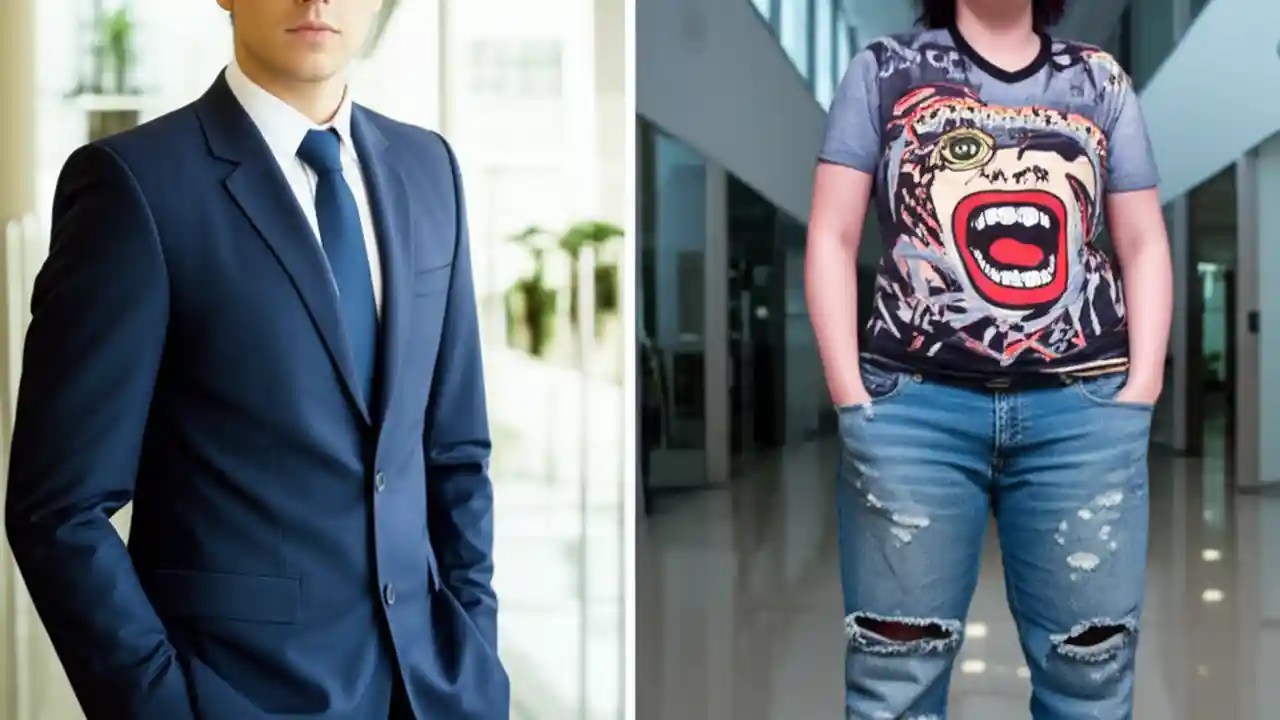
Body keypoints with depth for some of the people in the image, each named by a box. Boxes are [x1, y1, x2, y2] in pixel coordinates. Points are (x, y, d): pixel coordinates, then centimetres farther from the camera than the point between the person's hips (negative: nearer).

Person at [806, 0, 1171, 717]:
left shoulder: (1101, 80, 15)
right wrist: (851, 398, -4)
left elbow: (1144, 244, 14)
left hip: (1084, 406, 2)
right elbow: (833, 237, 6)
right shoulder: (885, 71, 10)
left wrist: (1139, 395, 2)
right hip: (915, 404, -1)